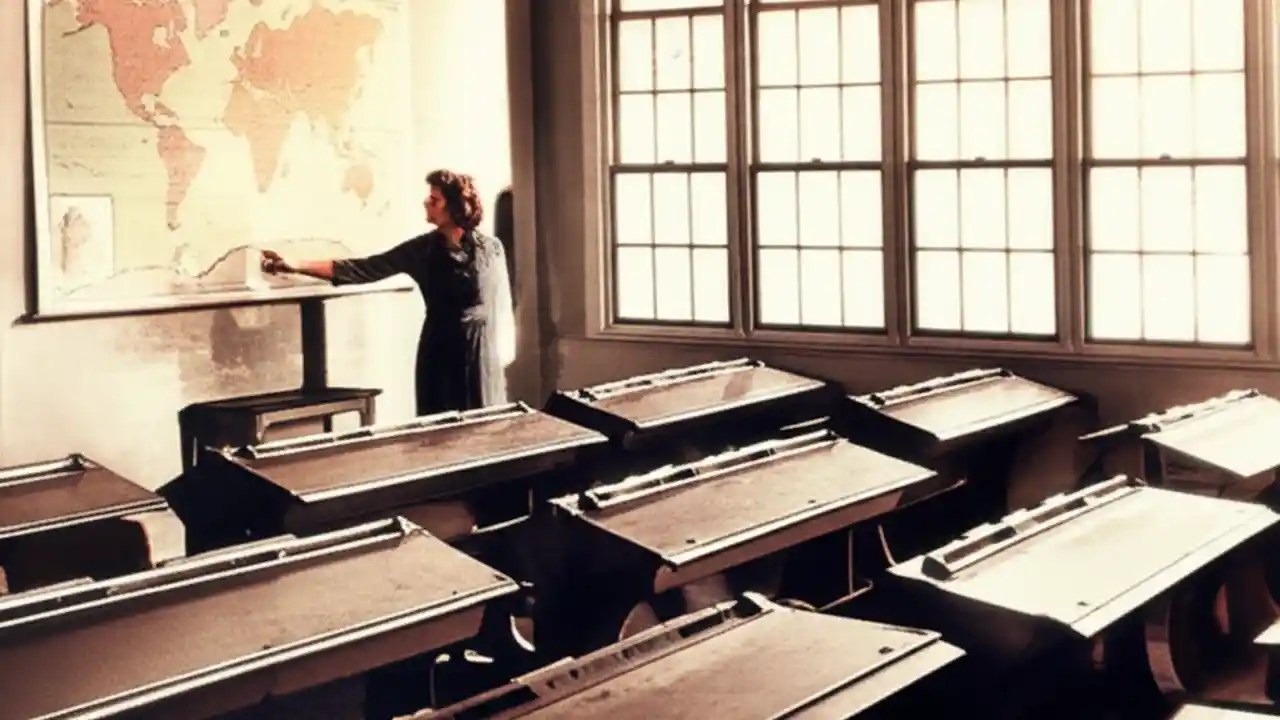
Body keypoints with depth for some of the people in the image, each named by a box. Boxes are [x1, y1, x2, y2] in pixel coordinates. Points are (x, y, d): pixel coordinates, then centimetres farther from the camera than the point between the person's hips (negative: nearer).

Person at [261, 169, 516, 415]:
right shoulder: (421, 249, 2)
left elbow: (502, 305, 3)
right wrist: (295, 266, -6)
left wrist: (502, 358, 2)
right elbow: (363, 269, 0)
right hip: (439, 352, 3)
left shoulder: (490, 248, -4)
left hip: (480, 354, -2)